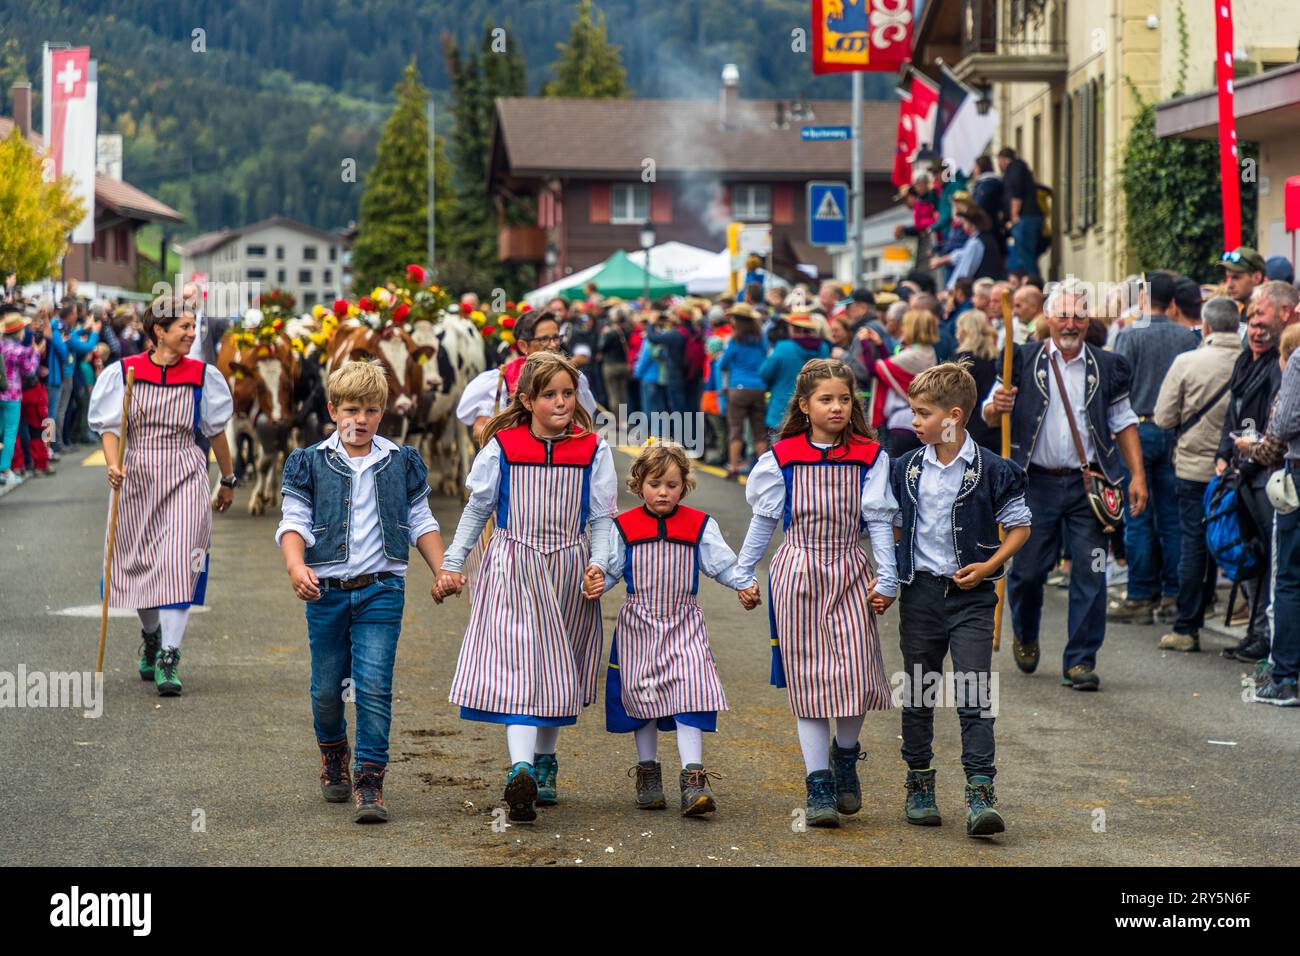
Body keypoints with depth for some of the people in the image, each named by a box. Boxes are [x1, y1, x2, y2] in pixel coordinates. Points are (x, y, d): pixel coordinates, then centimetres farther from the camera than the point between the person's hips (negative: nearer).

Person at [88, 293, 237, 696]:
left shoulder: (202, 376, 2)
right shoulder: (124, 372, -2)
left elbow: (215, 431, 12)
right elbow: (111, 428, -4)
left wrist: (228, 481, 19)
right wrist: (114, 466, -22)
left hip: (185, 477, -1)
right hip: (137, 478, 1)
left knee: (179, 564, -13)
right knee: (141, 563, 11)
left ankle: (168, 659, -14)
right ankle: (150, 638, 39)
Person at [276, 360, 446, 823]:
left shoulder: (402, 463, 8)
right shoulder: (309, 463, 3)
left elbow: (421, 523, 14)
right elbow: (294, 522, -2)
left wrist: (443, 570, 3)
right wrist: (296, 565, -21)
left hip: (381, 589, 0)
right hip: (326, 591, 0)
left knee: (375, 685, -10)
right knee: (326, 686, 10)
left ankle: (369, 780, -5)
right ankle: (332, 754, 38)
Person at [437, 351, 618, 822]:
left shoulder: (592, 450, 1)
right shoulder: (502, 447, -3)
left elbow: (603, 518, 4)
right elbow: (476, 510, 8)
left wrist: (598, 566, -11)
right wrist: (451, 564, 5)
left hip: (567, 571, 2)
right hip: (513, 567, -2)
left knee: (558, 668, 9)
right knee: (519, 663, -11)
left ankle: (544, 763, 23)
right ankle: (521, 770, -23)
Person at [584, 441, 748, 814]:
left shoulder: (700, 526, 1)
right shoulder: (624, 527, 0)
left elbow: (723, 565, 2)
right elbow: (609, 570, 3)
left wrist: (745, 583, -15)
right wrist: (594, 585, -18)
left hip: (683, 623, -1)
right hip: (637, 624, 1)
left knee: (689, 692, -13)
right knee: (641, 695, 8)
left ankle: (693, 779, -16)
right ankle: (647, 774, 24)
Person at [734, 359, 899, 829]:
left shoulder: (869, 456, 1)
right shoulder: (783, 457, 0)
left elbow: (879, 521, 3)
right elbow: (764, 519, 8)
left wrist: (886, 578, -1)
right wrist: (745, 575, 10)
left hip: (849, 574, 0)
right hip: (798, 573, 0)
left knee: (857, 674, -8)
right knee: (808, 679, 0)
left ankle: (845, 754, 22)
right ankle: (818, 784, 5)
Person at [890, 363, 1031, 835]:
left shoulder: (993, 471, -7)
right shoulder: (905, 469, 4)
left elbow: (1020, 526, 1)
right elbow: (889, 523, 15)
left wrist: (989, 565, -13)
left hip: (971, 595, -4)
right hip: (920, 591, 4)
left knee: (973, 695, -9)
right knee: (918, 693, 11)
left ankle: (980, 796, -11)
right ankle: (919, 787, 24)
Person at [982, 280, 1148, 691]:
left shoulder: (1106, 367, 7)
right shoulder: (1024, 361, 3)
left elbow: (1124, 423, 11)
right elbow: (989, 416, 4)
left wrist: (1137, 475, 2)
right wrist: (996, 407, -21)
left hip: (1089, 484, 1)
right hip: (1037, 483, -1)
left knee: (1090, 575, -3)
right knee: (1028, 568, 3)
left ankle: (1080, 660, 5)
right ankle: (1025, 636, 32)